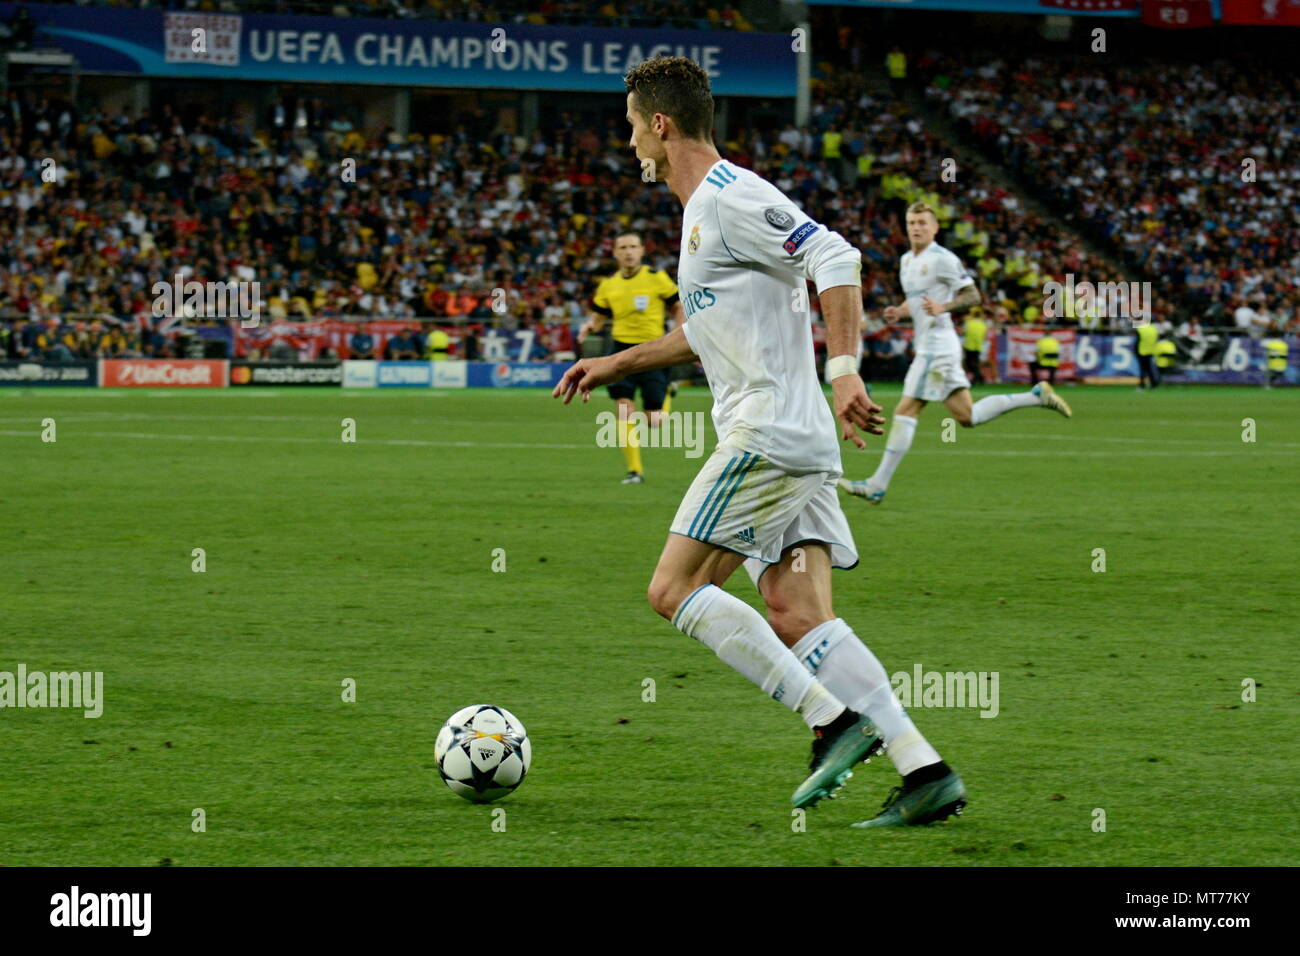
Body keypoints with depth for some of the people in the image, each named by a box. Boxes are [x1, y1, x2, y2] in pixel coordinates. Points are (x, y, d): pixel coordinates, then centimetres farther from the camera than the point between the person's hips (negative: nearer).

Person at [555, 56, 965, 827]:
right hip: (800, 445, 10)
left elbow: (836, 259, -19)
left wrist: (844, 370, -26)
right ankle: (925, 770, -9)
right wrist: (616, 365, 38)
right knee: (798, 619, 1)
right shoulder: (704, 209, 23)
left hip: (771, 435, -10)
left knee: (674, 589, -9)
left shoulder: (729, 198, -9)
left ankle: (835, 719, -15)